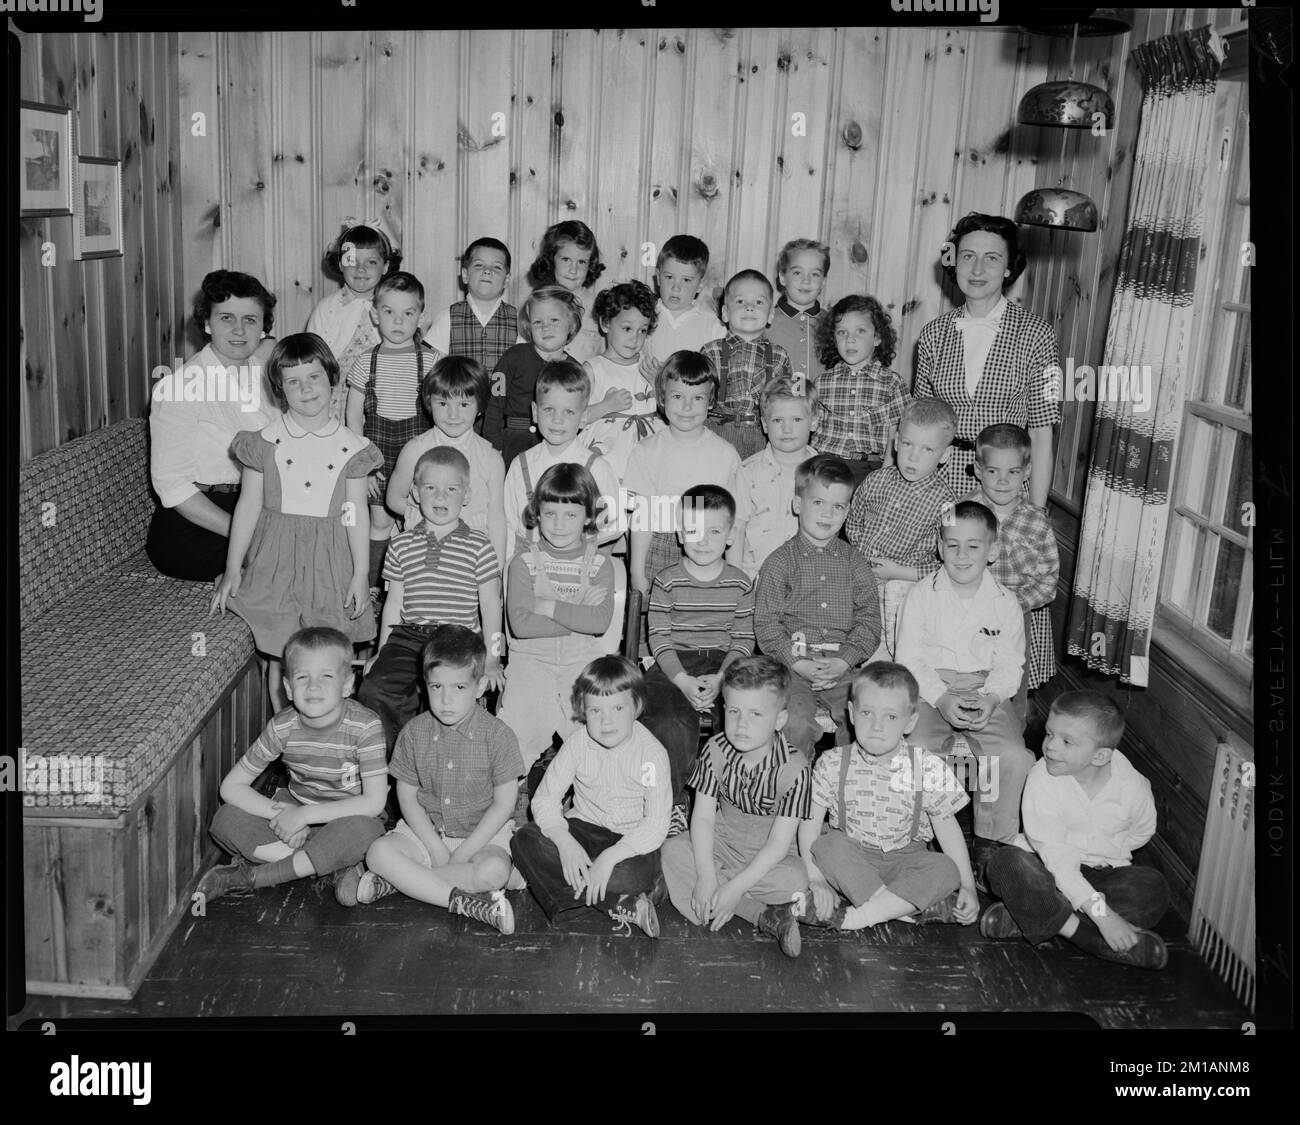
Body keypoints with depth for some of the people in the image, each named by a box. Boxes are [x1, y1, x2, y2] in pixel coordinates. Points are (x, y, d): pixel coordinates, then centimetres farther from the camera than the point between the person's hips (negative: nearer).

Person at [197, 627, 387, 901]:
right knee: (226, 819, -19)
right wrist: (280, 814, -21)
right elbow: (231, 786, -6)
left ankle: (251, 875, -24)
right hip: (297, 815, 3)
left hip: (347, 820, -3)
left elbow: (374, 802, -23)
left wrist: (305, 814, -26)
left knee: (362, 830, -38)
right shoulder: (283, 727, -11)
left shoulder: (365, 726, -20)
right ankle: (329, 866, -20)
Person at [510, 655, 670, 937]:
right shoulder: (578, 744, -9)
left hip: (631, 839, -4)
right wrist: (564, 841, -26)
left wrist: (610, 857, -32)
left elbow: (657, 825, -21)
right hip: (582, 830, 4)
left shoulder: (651, 753, -17)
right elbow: (545, 800, -8)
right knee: (524, 841, -22)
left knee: (638, 873, -37)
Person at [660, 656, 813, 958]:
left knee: (796, 881, -32)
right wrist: (706, 875, -25)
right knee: (672, 851, -23)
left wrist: (735, 888, -28)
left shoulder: (793, 768, -23)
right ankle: (763, 916, -25)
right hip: (721, 843, 5)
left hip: (769, 855, -4)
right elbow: (703, 816, -11)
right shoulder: (715, 751, -12)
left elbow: (779, 843, -22)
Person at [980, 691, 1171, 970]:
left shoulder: (1132, 787, -14)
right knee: (1005, 864, -31)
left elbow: (1139, 834, 7)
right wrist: (1101, 913, -33)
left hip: (1103, 874, 2)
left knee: (1153, 887, -28)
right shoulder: (1043, 777, -20)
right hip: (1052, 872, -2)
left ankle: (1030, 919, -28)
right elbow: (1053, 853, -25)